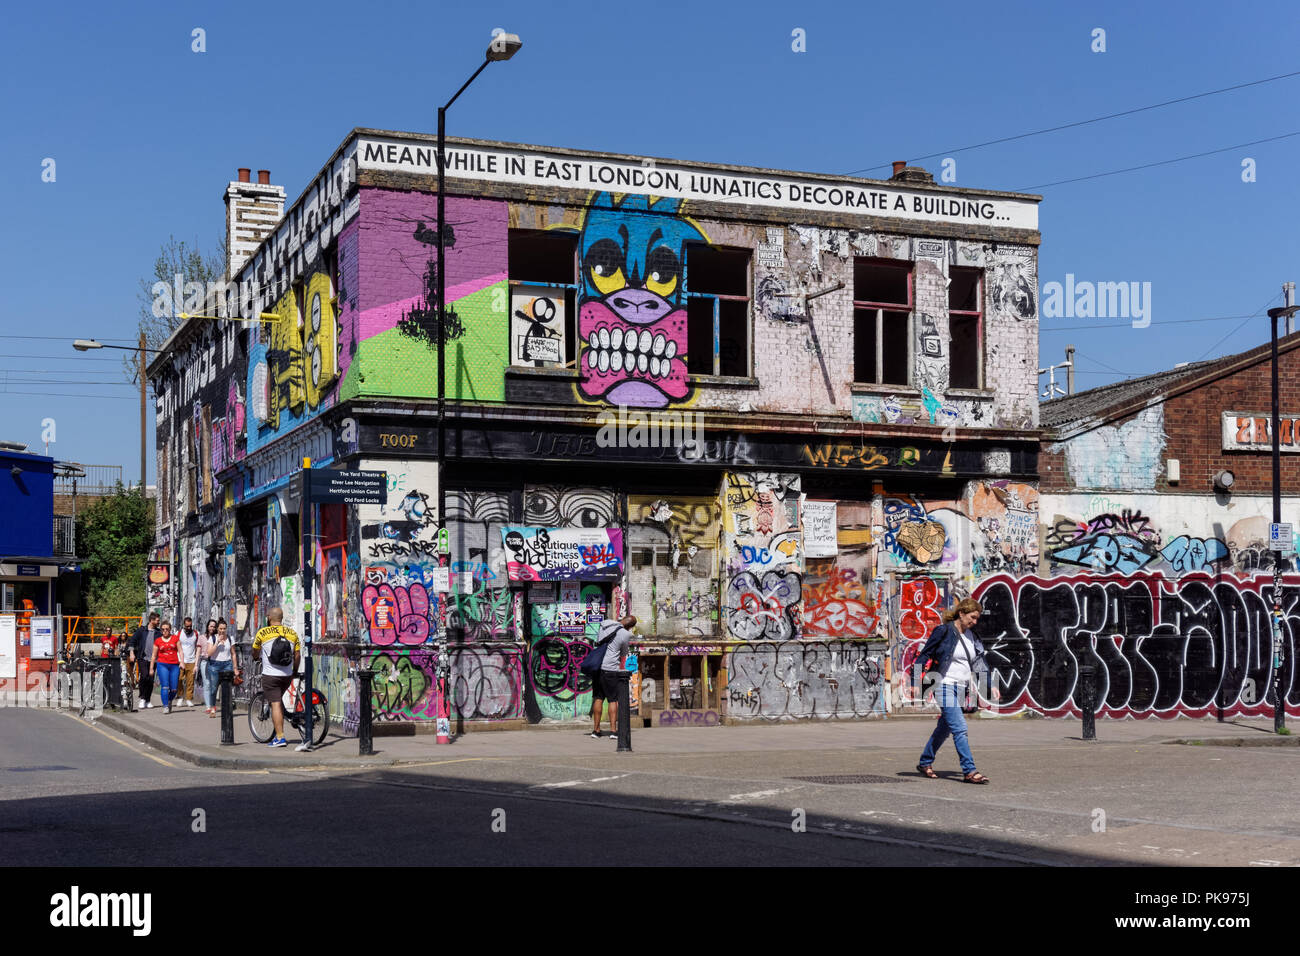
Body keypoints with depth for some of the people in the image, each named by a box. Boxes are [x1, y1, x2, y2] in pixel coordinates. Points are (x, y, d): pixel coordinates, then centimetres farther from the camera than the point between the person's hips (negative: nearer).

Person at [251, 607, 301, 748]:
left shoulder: (263, 633, -5)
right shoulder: (292, 633, 3)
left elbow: (255, 652, 9)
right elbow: (297, 655, 5)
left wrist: (256, 658, 32)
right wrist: (294, 671, 21)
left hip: (270, 675, -4)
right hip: (287, 676, 4)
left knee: (275, 704, -4)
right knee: (278, 702, 21)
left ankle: (280, 738, -9)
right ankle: (279, 734, 18)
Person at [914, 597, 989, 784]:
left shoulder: (971, 635, 11)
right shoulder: (944, 631, -9)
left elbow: (979, 663, 19)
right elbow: (925, 655, -7)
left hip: (961, 689, 8)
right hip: (946, 686, -8)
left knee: (944, 728, 15)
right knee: (959, 728, -15)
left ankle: (925, 763, 29)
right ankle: (969, 771, -16)